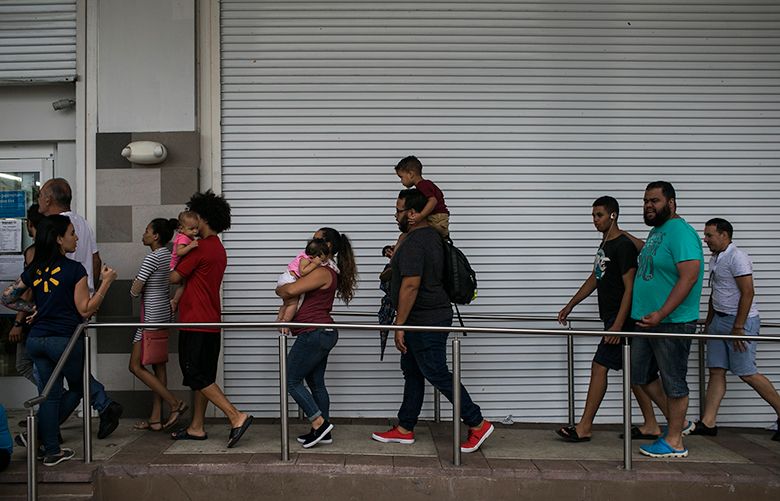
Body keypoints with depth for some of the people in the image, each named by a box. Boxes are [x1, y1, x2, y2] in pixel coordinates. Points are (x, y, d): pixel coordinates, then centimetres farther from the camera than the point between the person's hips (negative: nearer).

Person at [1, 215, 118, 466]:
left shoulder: (34, 269, 6)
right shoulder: (74, 269, -12)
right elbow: (85, 310, -11)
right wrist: (106, 282, -8)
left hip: (36, 339, 6)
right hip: (64, 340, -6)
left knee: (50, 394, 13)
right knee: (77, 388, 16)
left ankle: (52, 450, 18)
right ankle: (37, 434, 8)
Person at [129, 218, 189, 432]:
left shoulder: (152, 257, -17)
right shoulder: (168, 255, 9)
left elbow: (134, 291, -14)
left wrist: (135, 284, 5)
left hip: (151, 316, -9)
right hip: (164, 313, 9)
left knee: (136, 366, 0)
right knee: (158, 365, 10)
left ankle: (175, 404, -2)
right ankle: (156, 418, 15)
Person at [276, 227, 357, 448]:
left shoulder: (322, 272, -16)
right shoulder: (330, 273, 16)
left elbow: (290, 290, -23)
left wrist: (279, 289, -2)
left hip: (314, 334, -10)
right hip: (322, 334, 10)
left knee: (291, 381, -1)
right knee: (316, 383, 14)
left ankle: (319, 423, 1)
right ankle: (323, 432, 20)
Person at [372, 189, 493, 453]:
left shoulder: (413, 243, -20)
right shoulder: (432, 234, 12)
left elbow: (411, 286, -25)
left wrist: (400, 325, -20)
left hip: (424, 322, -11)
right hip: (432, 316, 11)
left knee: (437, 374, -2)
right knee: (412, 372, 15)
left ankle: (478, 424, 8)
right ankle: (405, 429, 24)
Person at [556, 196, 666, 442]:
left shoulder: (624, 245, -14)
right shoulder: (605, 244, 15)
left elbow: (630, 288, -19)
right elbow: (594, 279, 22)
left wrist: (618, 325, -24)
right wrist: (569, 306, 22)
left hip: (622, 318, -10)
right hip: (612, 317, 10)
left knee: (599, 367, -7)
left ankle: (585, 427, 1)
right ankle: (651, 425, 21)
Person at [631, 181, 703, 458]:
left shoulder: (680, 231, -15)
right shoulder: (656, 232, 14)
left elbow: (689, 277, -23)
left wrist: (660, 314, -27)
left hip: (672, 322, -10)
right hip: (647, 320, 10)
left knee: (674, 382, 2)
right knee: (640, 376, 15)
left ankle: (674, 442, 15)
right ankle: (678, 422, 31)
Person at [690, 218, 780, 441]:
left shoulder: (737, 257, -14)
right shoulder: (715, 259, 14)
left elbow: (748, 293, -20)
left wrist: (738, 327, -21)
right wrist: (709, 322, 21)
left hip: (741, 321, -9)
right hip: (720, 320, 9)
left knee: (746, 373, -5)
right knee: (716, 371, 4)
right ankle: (708, 423, 5)